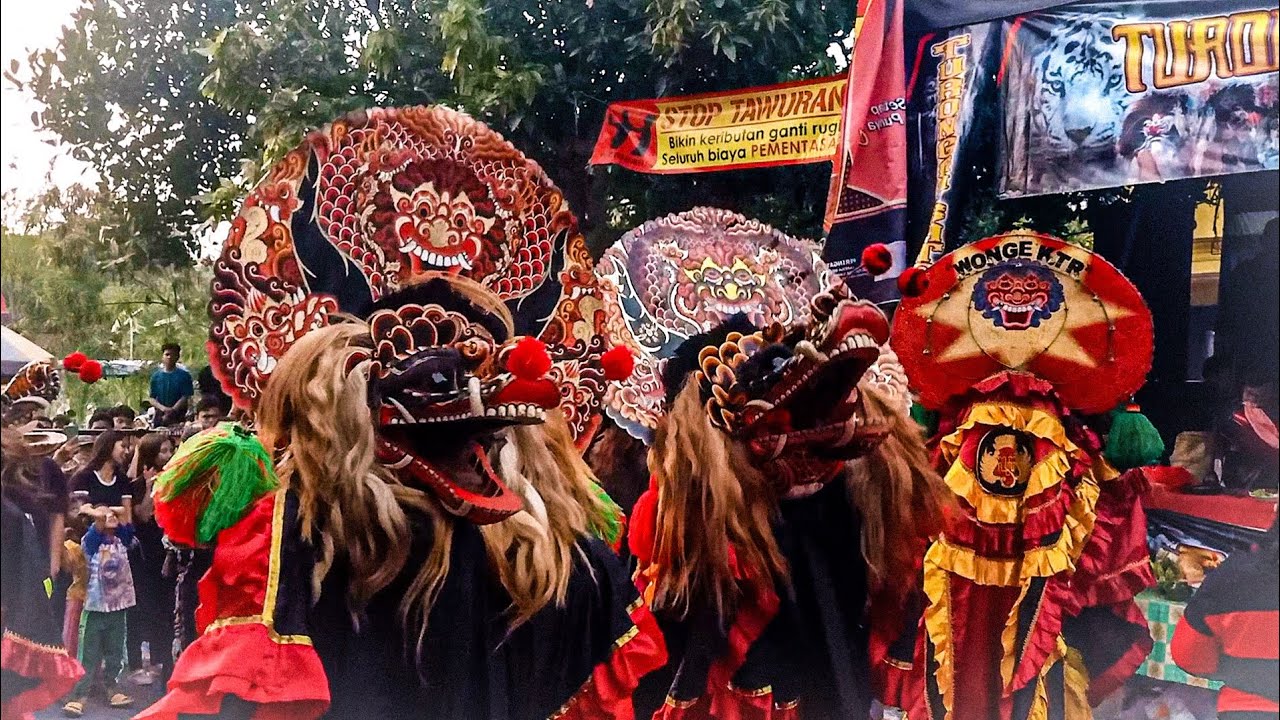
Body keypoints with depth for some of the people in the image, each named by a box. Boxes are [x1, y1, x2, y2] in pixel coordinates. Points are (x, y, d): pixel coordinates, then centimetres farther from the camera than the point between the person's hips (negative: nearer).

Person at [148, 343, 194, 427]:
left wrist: (172, 410, -16)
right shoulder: (156, 376, 10)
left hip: (178, 417, -2)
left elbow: (185, 397, -4)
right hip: (160, 416, 2)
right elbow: (151, 398, 7)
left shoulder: (184, 375, 2)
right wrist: (163, 408, -12)